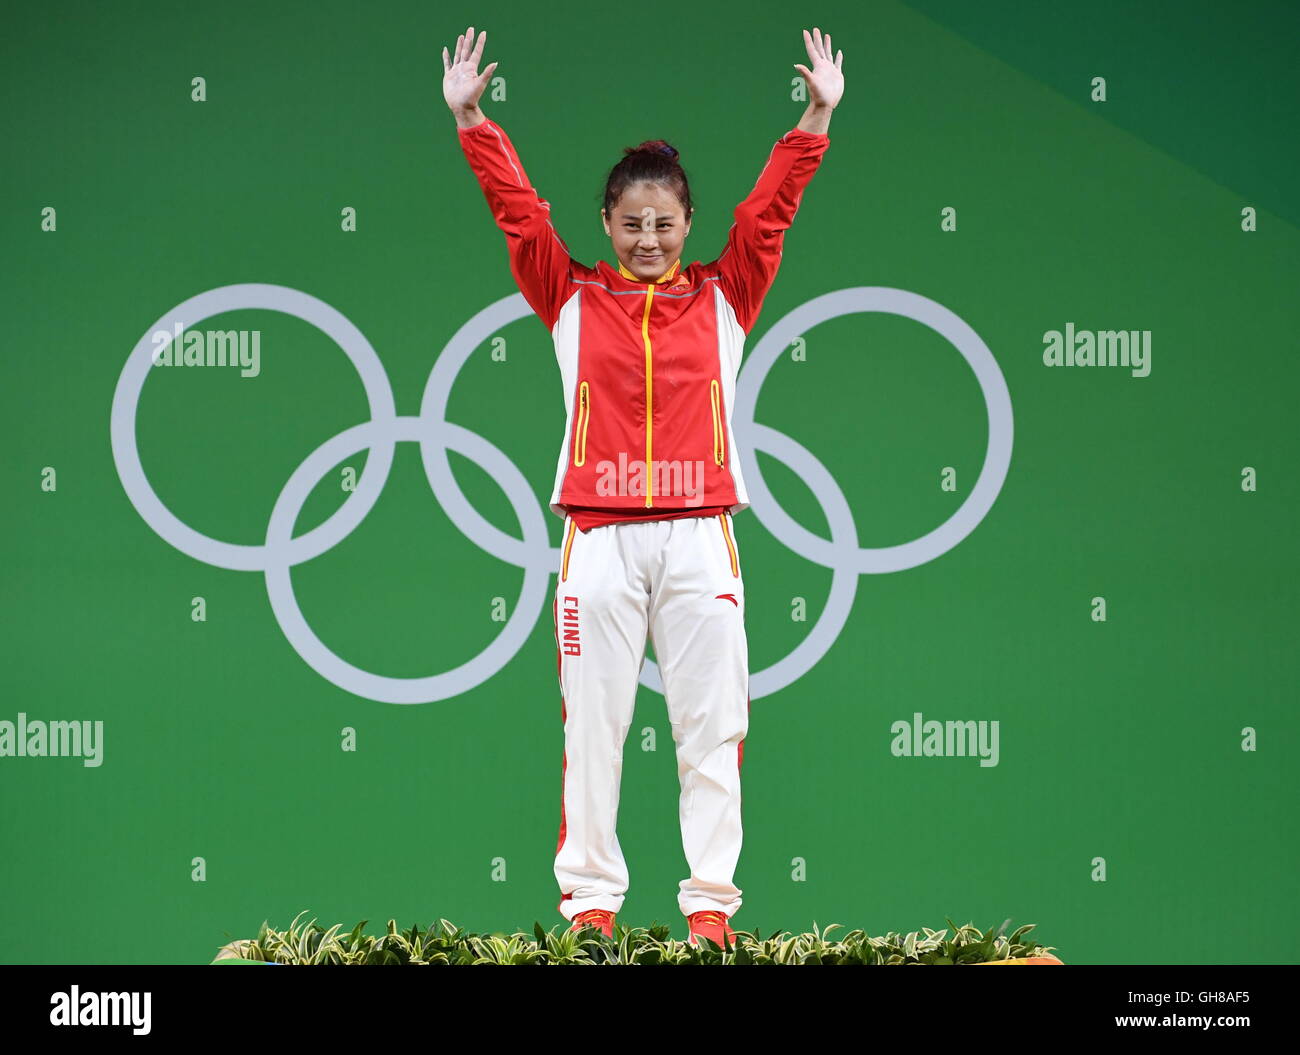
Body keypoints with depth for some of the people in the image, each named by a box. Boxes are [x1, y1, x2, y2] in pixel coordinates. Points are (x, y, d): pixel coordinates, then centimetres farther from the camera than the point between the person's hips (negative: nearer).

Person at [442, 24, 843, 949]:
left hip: (700, 532, 1)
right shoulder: (573, 298, 9)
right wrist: (470, 120, -2)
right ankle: (590, 900, 4)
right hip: (600, 534, 0)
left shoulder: (724, 298, 11)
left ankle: (712, 902, 3)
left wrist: (818, 118, -2)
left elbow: (772, 209, 6)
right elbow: (518, 210, 5)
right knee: (593, 723, 0)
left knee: (711, 724, -1)